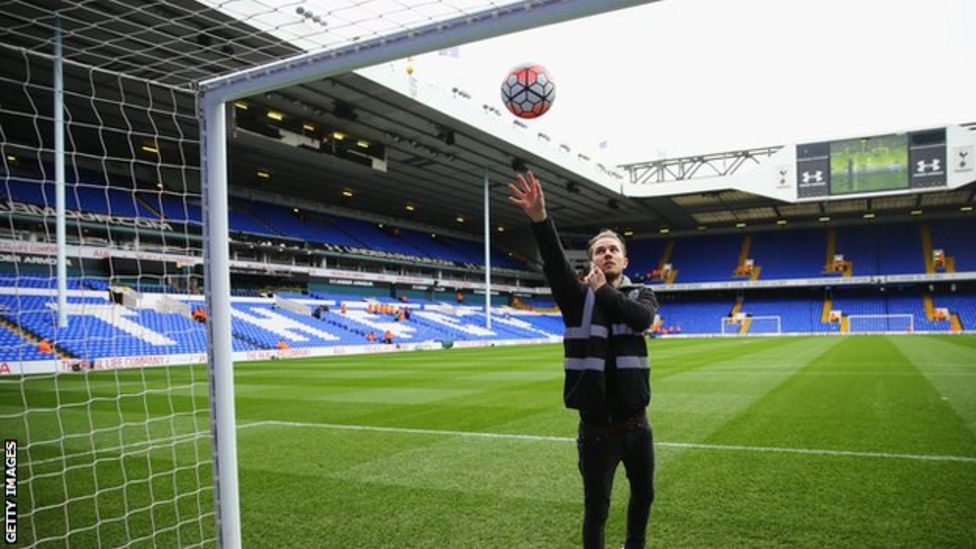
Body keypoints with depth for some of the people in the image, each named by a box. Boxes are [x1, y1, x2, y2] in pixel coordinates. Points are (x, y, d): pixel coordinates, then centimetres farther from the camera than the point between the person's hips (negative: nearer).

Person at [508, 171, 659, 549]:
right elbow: (554, 262, -22)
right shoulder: (578, 296, -3)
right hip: (597, 428, -3)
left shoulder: (643, 295, 4)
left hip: (636, 424, 3)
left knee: (644, 494, 23)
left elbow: (642, 318, -20)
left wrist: (604, 290, -11)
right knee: (596, 509, 9)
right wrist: (540, 219, -38)